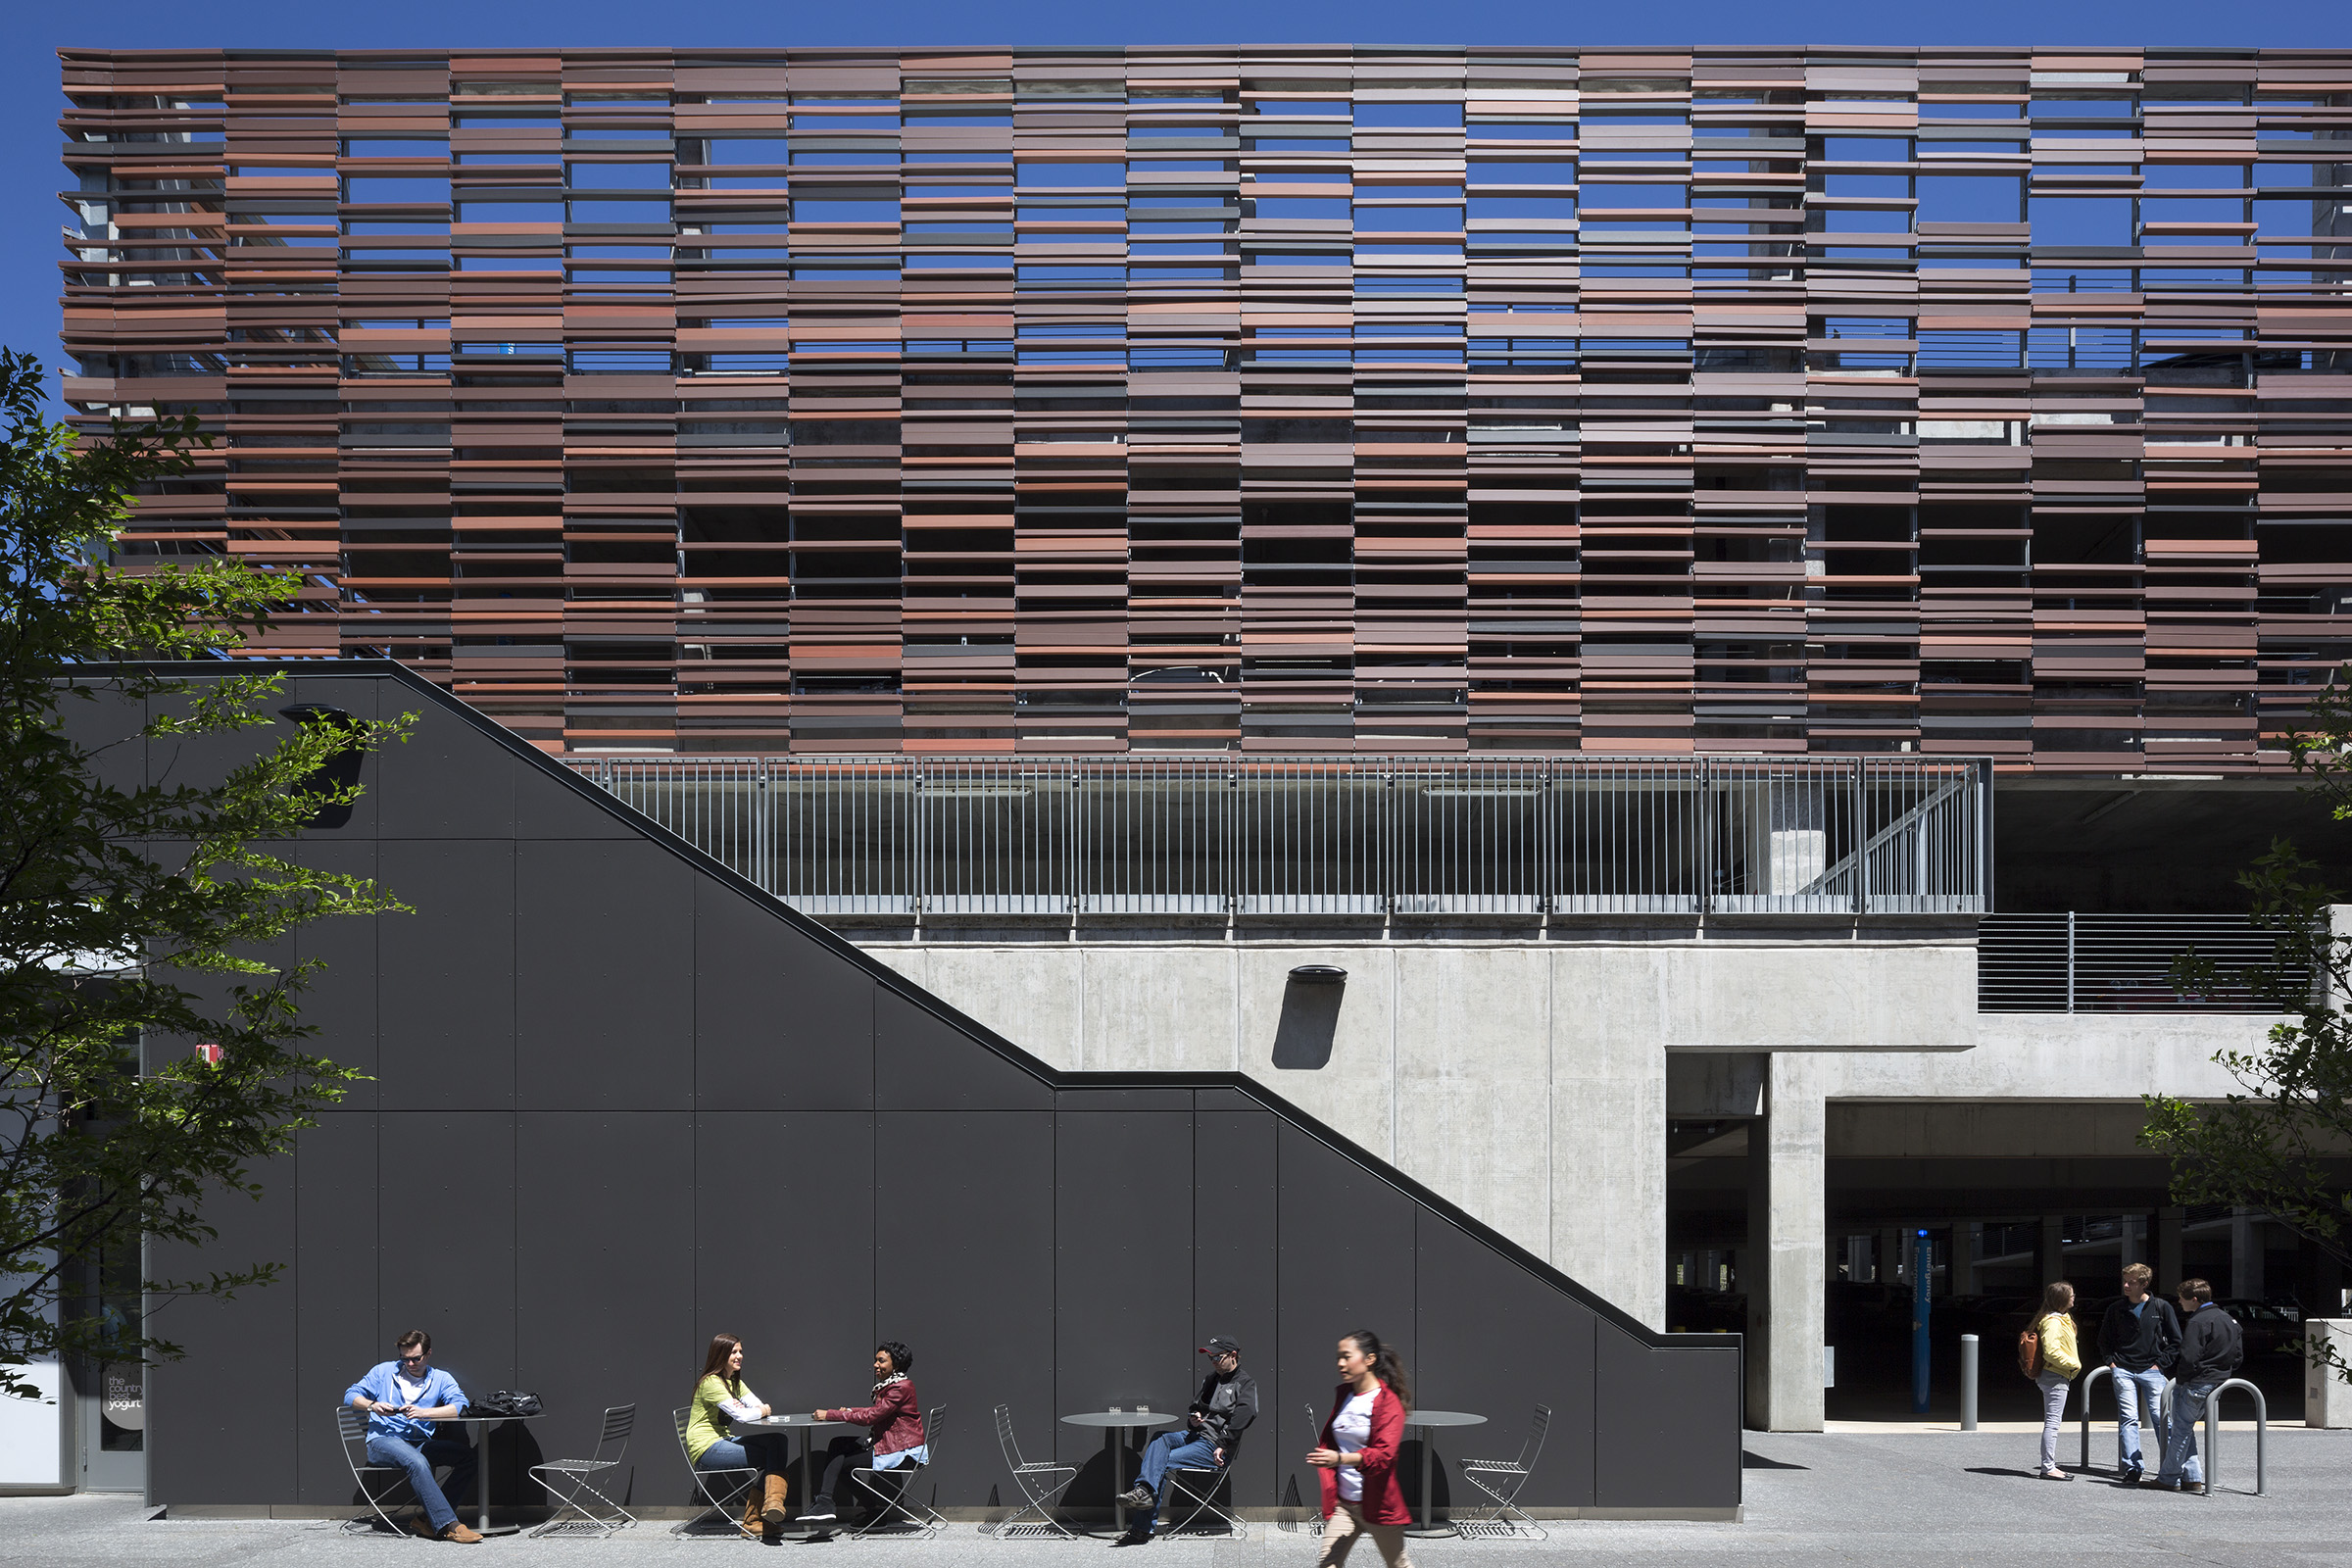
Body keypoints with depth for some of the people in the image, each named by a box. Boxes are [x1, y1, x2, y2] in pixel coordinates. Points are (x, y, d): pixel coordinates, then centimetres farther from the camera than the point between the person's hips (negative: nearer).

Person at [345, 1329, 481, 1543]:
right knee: (417, 1462, -37)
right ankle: (448, 1526, -41)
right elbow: (351, 1395, 14)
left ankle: (430, 1522, -20)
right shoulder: (384, 1371, 16)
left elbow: (460, 1406, -4)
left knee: (467, 1454, -23)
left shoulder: (440, 1379, 14)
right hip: (383, 1440, -3)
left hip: (421, 1443, 3)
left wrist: (423, 1413, -17)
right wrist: (373, 1406, -8)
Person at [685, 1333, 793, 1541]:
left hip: (723, 1441, 9)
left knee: (778, 1441, -11)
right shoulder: (711, 1383, -13)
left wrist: (741, 1407, -11)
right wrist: (762, 1411, -3)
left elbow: (760, 1407, 9)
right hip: (706, 1448, -9)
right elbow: (740, 1415, -22)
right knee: (775, 1454, -18)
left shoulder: (734, 1382, 18)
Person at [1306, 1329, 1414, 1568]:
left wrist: (1340, 1459, -39)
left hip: (1378, 1502, -6)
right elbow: (1329, 1441, 24)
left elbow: (1384, 1454, -24)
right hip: (1342, 1502, 6)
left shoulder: (1388, 1402, -11)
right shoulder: (1342, 1395, 10)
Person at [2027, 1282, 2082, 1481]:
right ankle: (2048, 1468, -10)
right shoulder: (2053, 1321, -18)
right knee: (2052, 1422, -10)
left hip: (2055, 1376, 11)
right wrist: (2073, 1364, -17)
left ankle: (2048, 1463, 24)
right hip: (2055, 1377, -11)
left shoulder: (2060, 1319, 15)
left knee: (2052, 1422, 17)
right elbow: (2051, 1351, -27)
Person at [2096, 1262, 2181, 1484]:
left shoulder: (2161, 1307, 1)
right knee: (2128, 1419, -5)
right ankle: (2132, 1468, -5)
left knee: (2161, 1418, -5)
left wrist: (2160, 1363, -2)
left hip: (2152, 1371, -2)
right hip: (2123, 1371, 2)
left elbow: (2176, 1340, 6)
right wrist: (2111, 1361, 6)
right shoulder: (2116, 1309, 7)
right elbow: (2104, 1339, 20)